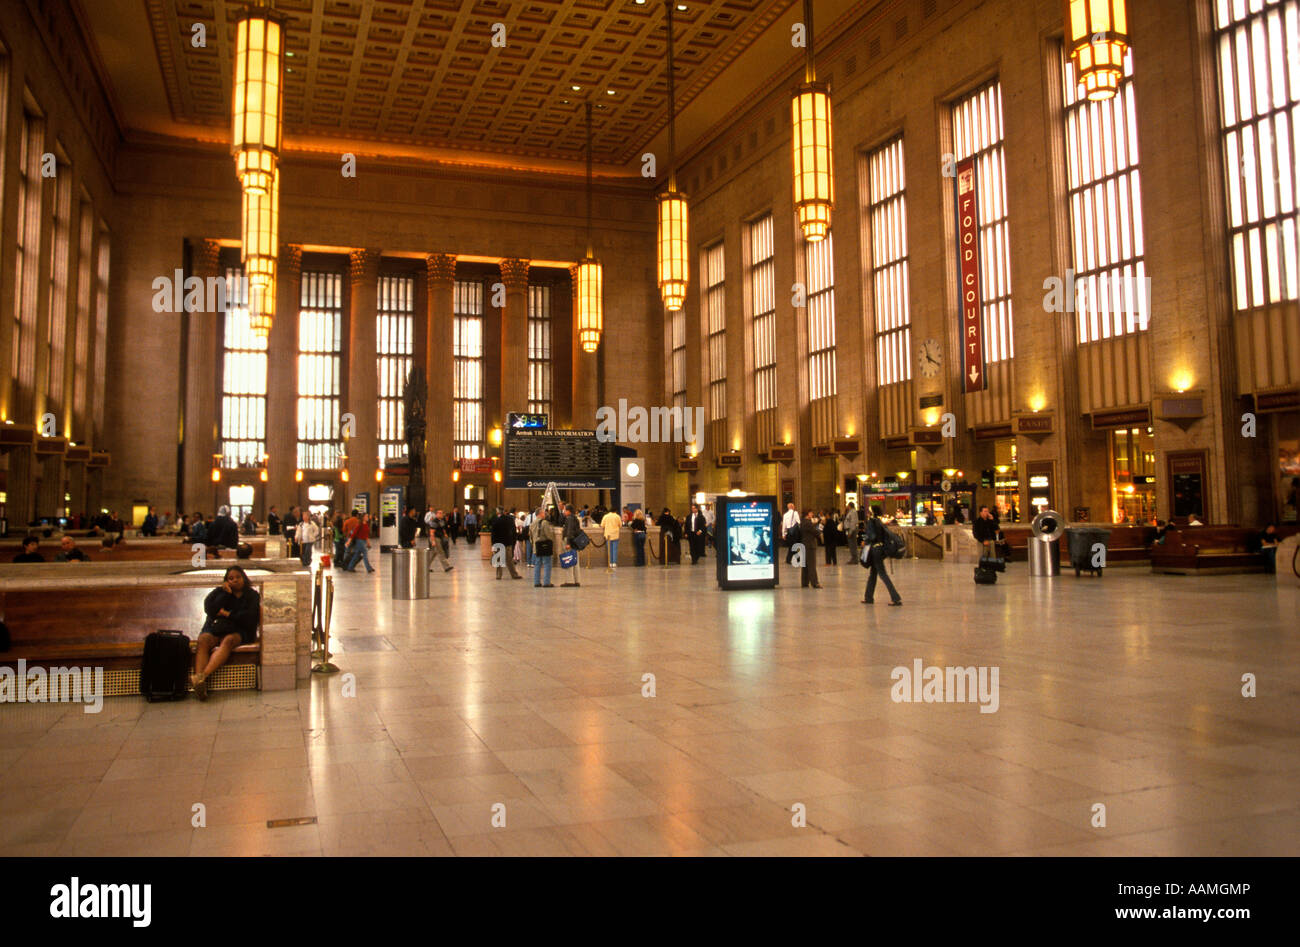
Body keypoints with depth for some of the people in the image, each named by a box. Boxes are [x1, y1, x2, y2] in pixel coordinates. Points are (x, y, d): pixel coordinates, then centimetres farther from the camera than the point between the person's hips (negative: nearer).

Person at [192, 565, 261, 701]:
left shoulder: (252, 595, 12)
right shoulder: (219, 592, 17)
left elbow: (250, 617, -4)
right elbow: (209, 609, -2)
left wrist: (227, 614, -3)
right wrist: (225, 593, -5)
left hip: (239, 631, -2)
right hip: (215, 629, 2)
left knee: (228, 641, -37)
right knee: (203, 640, -32)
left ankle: (203, 675, -54)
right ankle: (199, 680, -50)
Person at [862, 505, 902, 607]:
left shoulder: (871, 521, -13)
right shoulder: (880, 521, 9)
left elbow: (873, 536, -20)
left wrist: (866, 541, -4)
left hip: (875, 548, -9)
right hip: (881, 548, 9)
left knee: (882, 574, -6)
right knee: (873, 573, 17)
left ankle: (896, 598, -10)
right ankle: (869, 597, 25)